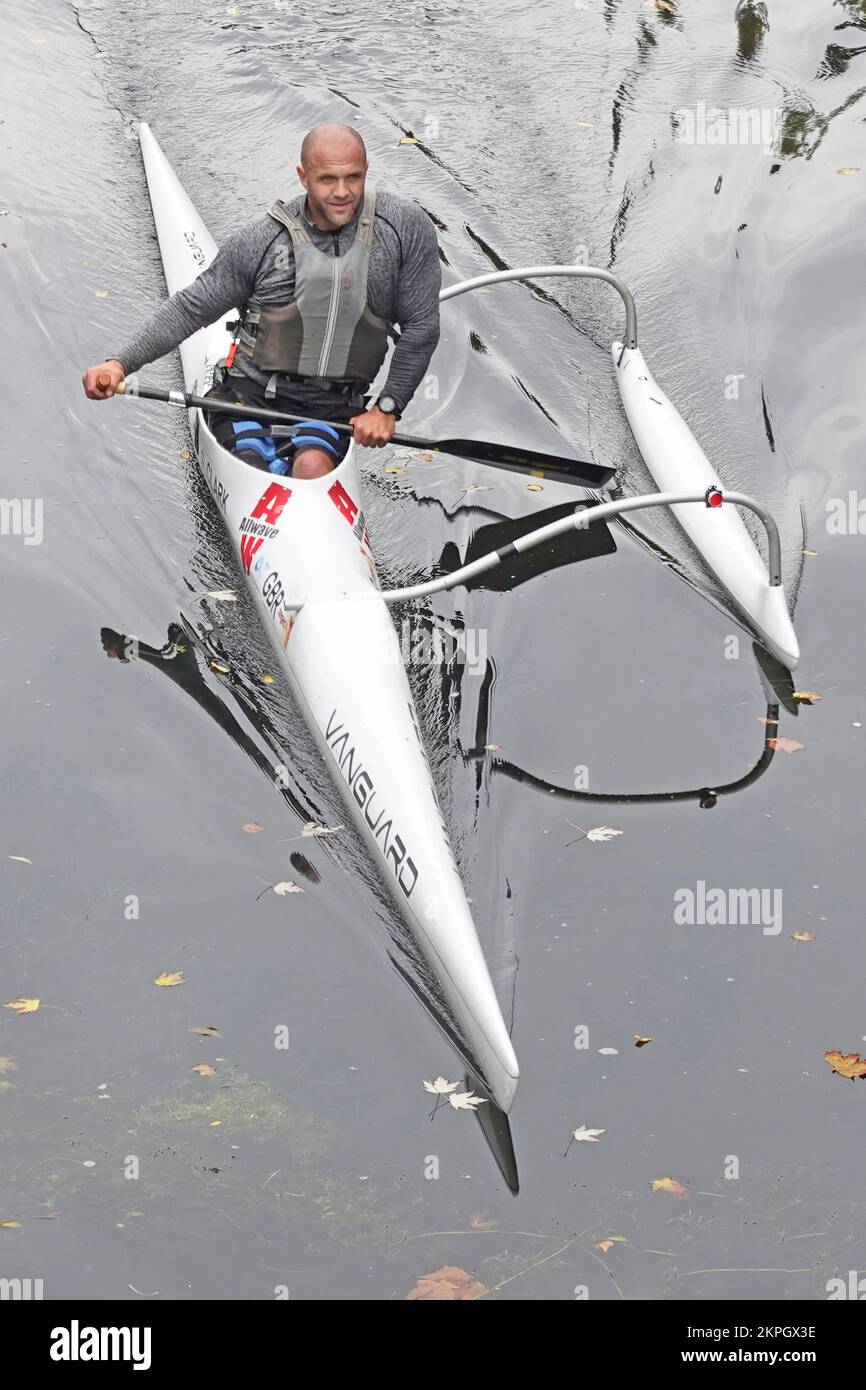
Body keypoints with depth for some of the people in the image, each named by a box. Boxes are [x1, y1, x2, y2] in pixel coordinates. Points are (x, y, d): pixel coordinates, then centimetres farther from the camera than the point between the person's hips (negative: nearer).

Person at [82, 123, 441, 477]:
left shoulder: (405, 226, -8)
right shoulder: (261, 240, -9)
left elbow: (420, 325, 0)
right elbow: (190, 307, -2)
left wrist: (387, 408, -4)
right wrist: (120, 363, -14)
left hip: (332, 407, 0)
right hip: (249, 395, 1)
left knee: (313, 467, -31)